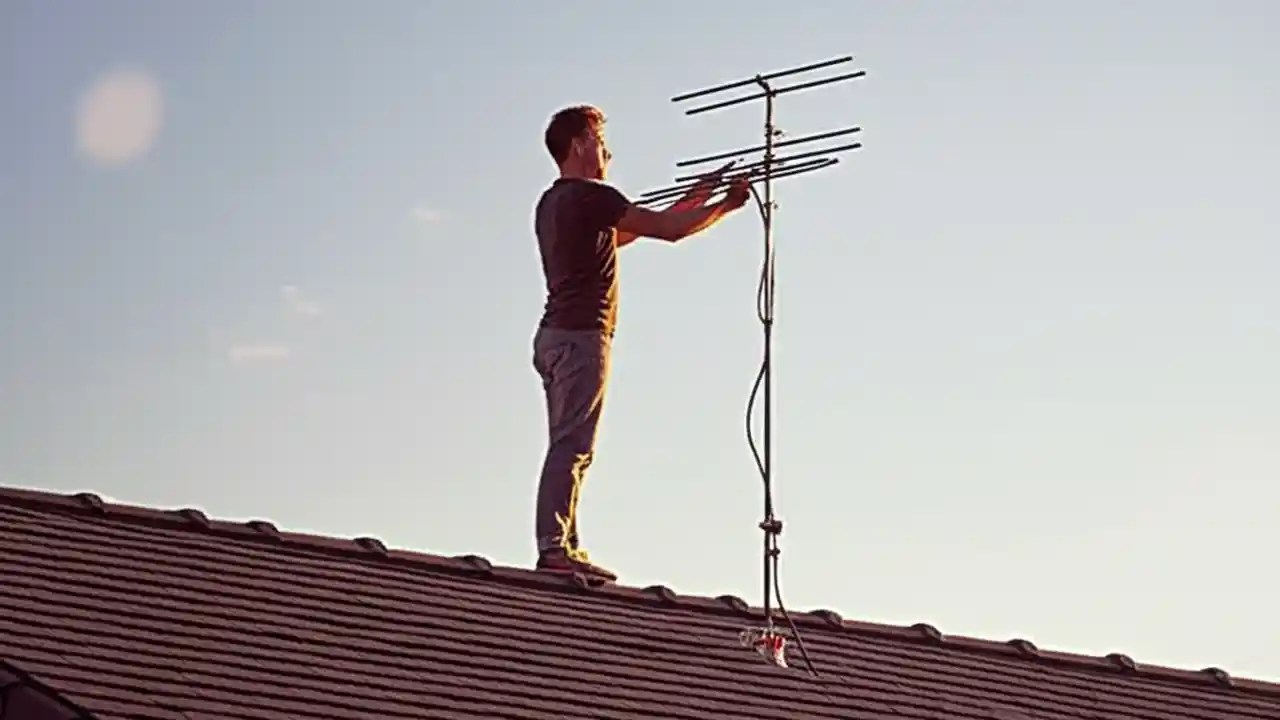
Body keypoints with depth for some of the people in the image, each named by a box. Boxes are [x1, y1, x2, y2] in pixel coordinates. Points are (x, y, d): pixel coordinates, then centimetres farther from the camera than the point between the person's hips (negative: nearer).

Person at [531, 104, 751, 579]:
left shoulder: (551, 203, 20)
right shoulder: (589, 196, -9)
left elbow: (616, 236, 28)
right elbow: (669, 231, -11)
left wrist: (689, 202, 27)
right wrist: (725, 206, 4)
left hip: (556, 334, 10)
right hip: (580, 333, -10)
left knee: (570, 447, 8)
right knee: (571, 445, -13)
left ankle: (563, 548, 5)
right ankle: (554, 548, -19)